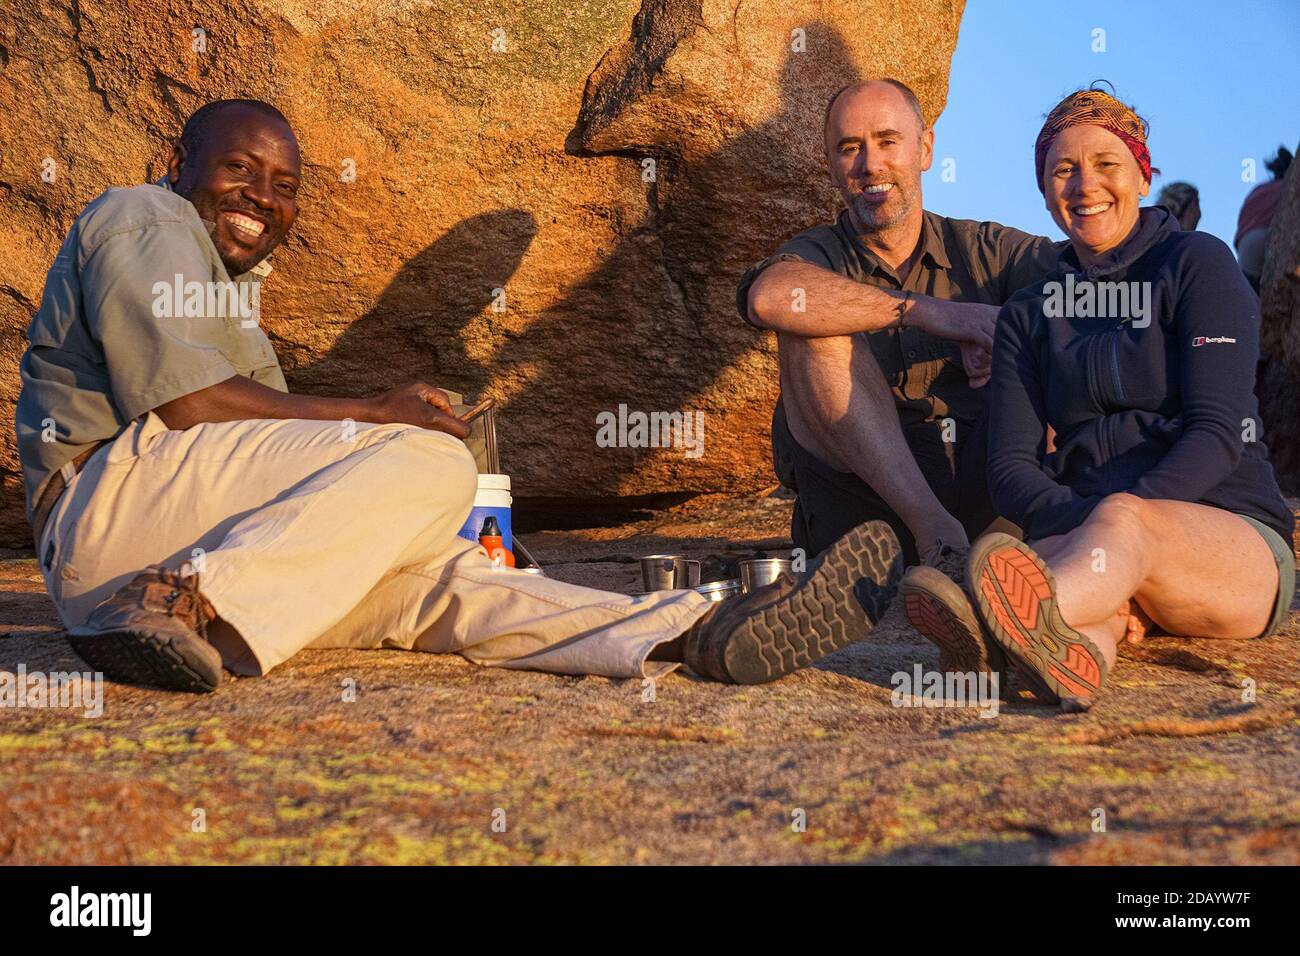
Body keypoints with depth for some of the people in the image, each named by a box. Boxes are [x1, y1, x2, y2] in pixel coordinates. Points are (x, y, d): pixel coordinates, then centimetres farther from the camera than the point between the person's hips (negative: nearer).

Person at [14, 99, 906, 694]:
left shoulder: (229, 288, 33)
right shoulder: (142, 219, 3)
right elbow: (183, 400, -12)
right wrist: (372, 414, -7)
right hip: (117, 489, -9)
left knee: (433, 567, -6)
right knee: (433, 462, -20)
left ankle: (704, 633, -20)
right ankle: (186, 602, -30)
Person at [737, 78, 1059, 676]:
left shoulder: (984, 251, 15)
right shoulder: (818, 259, 9)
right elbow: (769, 296, -19)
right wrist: (931, 312, -19)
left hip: (981, 497, 1)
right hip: (860, 504, -1)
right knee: (814, 326, -19)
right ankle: (940, 539, -34)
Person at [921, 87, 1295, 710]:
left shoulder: (1197, 263, 5)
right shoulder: (1029, 314, 17)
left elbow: (1220, 432, -6)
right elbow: (1009, 468, 5)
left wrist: (1120, 522, -23)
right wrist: (1082, 526, -19)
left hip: (1238, 546, -3)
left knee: (1121, 518, -39)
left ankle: (1031, 613, -72)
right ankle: (1076, 649, -71)